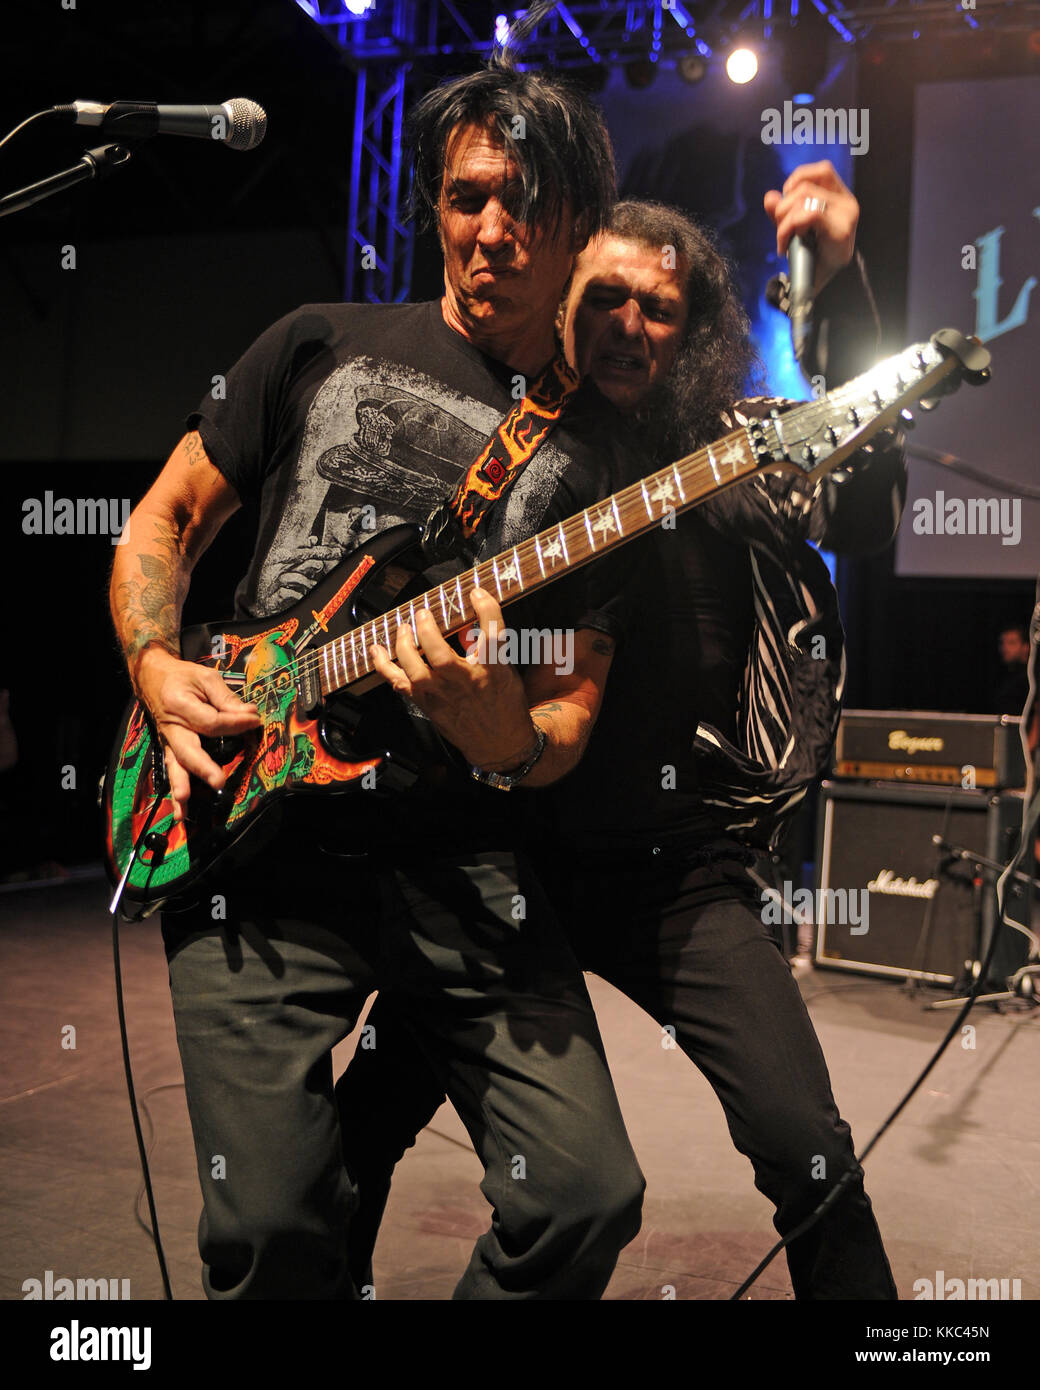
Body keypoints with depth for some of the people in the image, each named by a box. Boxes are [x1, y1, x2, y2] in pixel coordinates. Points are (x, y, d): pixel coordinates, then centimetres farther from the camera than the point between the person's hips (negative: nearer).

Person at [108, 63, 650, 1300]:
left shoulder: (594, 448, 8)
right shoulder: (324, 349, 9)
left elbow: (569, 722, 5)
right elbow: (163, 523, 14)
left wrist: (503, 737, -19)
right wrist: (158, 670, -5)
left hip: (459, 864, 1)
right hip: (256, 837, 0)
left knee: (584, 1201, -7)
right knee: (273, 1224, -11)